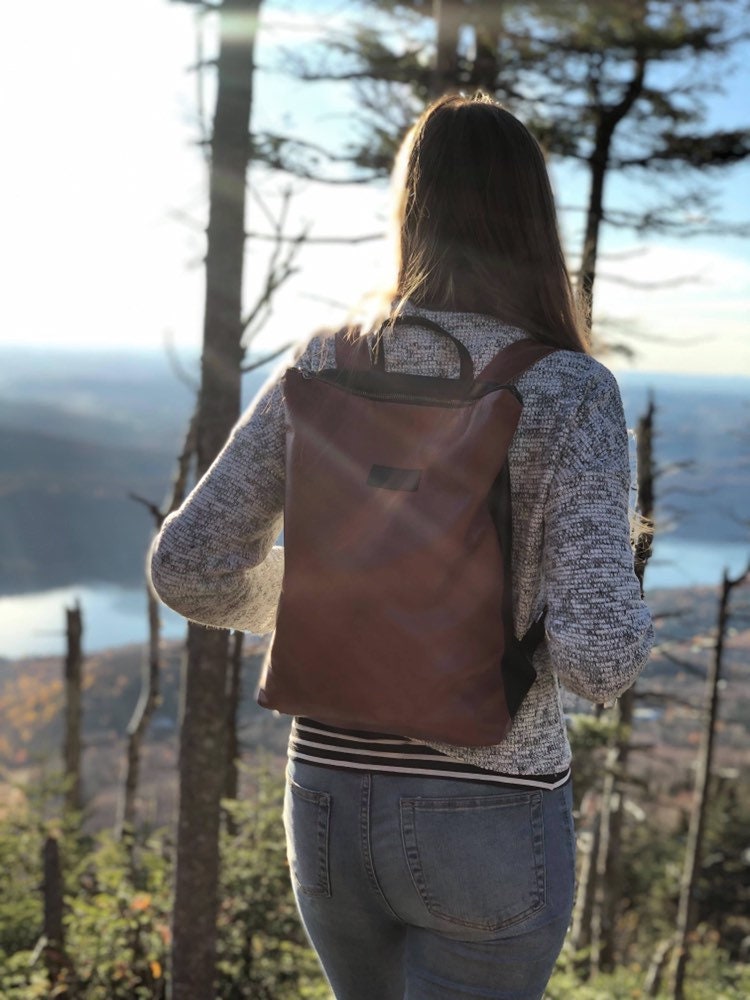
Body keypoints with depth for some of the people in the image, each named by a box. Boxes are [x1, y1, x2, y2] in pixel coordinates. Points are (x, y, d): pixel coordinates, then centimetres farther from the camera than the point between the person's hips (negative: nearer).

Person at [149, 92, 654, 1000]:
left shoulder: (325, 365, -5)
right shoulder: (569, 390, -15)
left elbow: (187, 567, -5)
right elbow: (602, 651, -23)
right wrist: (597, 647, 1)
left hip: (330, 801, 4)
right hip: (488, 821, -4)